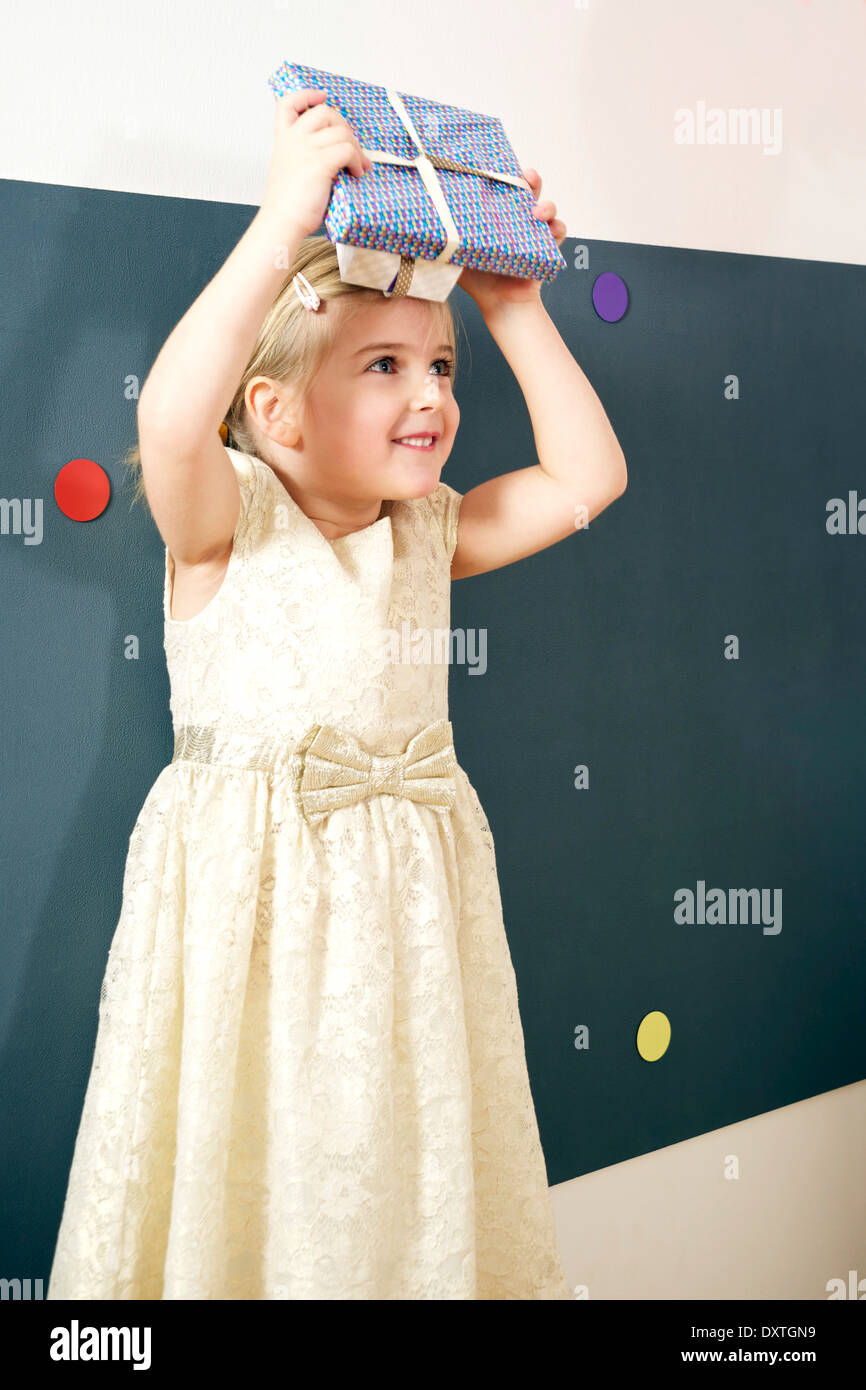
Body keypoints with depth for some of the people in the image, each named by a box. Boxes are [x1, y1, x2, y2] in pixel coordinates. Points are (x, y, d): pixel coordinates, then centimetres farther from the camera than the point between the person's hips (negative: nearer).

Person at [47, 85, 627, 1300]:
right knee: (245, 1182, 6)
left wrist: (517, 315, 1)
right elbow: (172, 419, -32)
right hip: (252, 891, -5)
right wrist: (286, 222, -32)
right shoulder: (230, 519, -11)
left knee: (409, 1175, 16)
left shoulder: (431, 532, 6)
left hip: (408, 888, 5)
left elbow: (588, 478, 6)